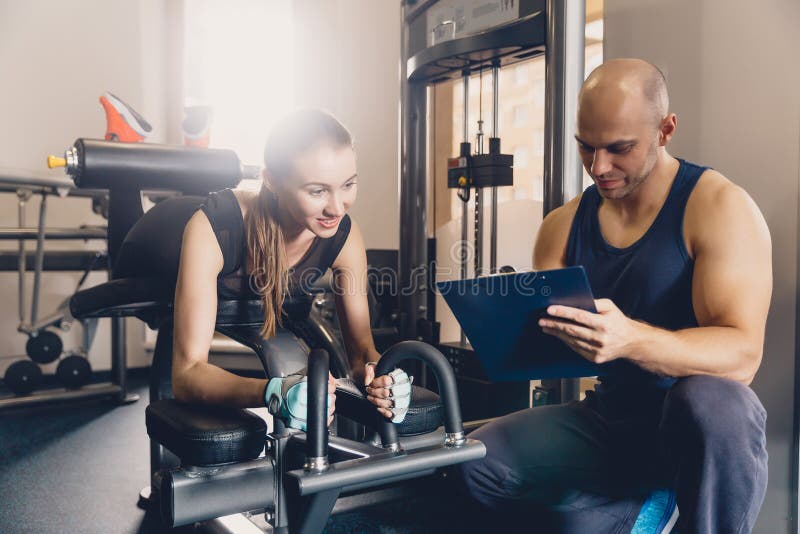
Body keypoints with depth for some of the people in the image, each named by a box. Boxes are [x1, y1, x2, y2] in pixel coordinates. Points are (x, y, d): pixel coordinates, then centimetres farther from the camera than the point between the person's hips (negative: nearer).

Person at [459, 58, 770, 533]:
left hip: (705, 424, -4)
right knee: (479, 463, -14)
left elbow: (742, 356, -22)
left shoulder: (718, 206, -11)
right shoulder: (563, 225, 4)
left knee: (710, 400, -38)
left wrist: (632, 339, -40)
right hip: (609, 418, 5)